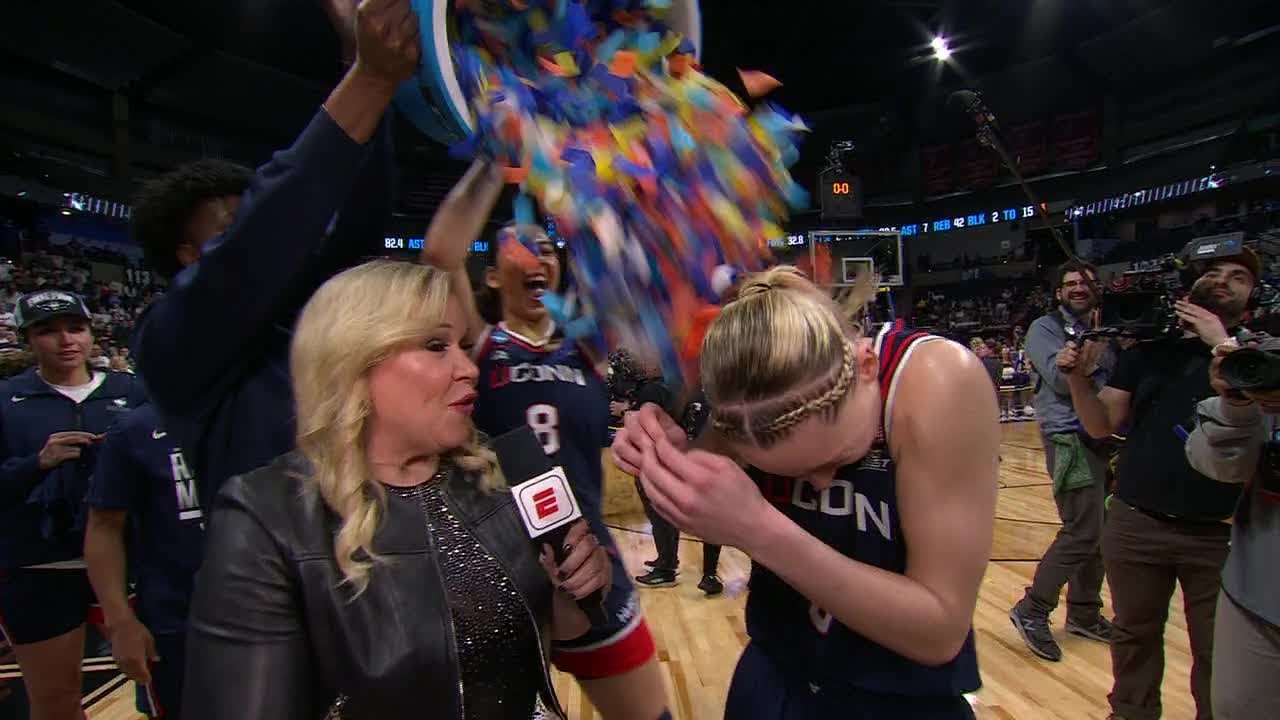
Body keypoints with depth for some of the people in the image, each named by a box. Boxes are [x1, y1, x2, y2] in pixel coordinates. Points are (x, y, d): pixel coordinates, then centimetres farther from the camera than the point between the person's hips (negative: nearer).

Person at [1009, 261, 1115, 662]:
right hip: (1069, 437, -7)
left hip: (1102, 437, 7)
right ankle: (1032, 611, 1)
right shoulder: (1045, 328, -3)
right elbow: (1060, 379, -16)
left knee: (1100, 531, 11)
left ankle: (1084, 613, 26)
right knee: (1083, 531, -11)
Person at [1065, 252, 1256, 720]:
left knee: (1219, 653, 13)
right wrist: (1078, 377, -12)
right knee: (1134, 634, 17)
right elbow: (1101, 425, 3)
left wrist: (1223, 345, -18)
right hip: (1134, 524, 2)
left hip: (1221, 534, -1)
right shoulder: (1147, 352, 5)